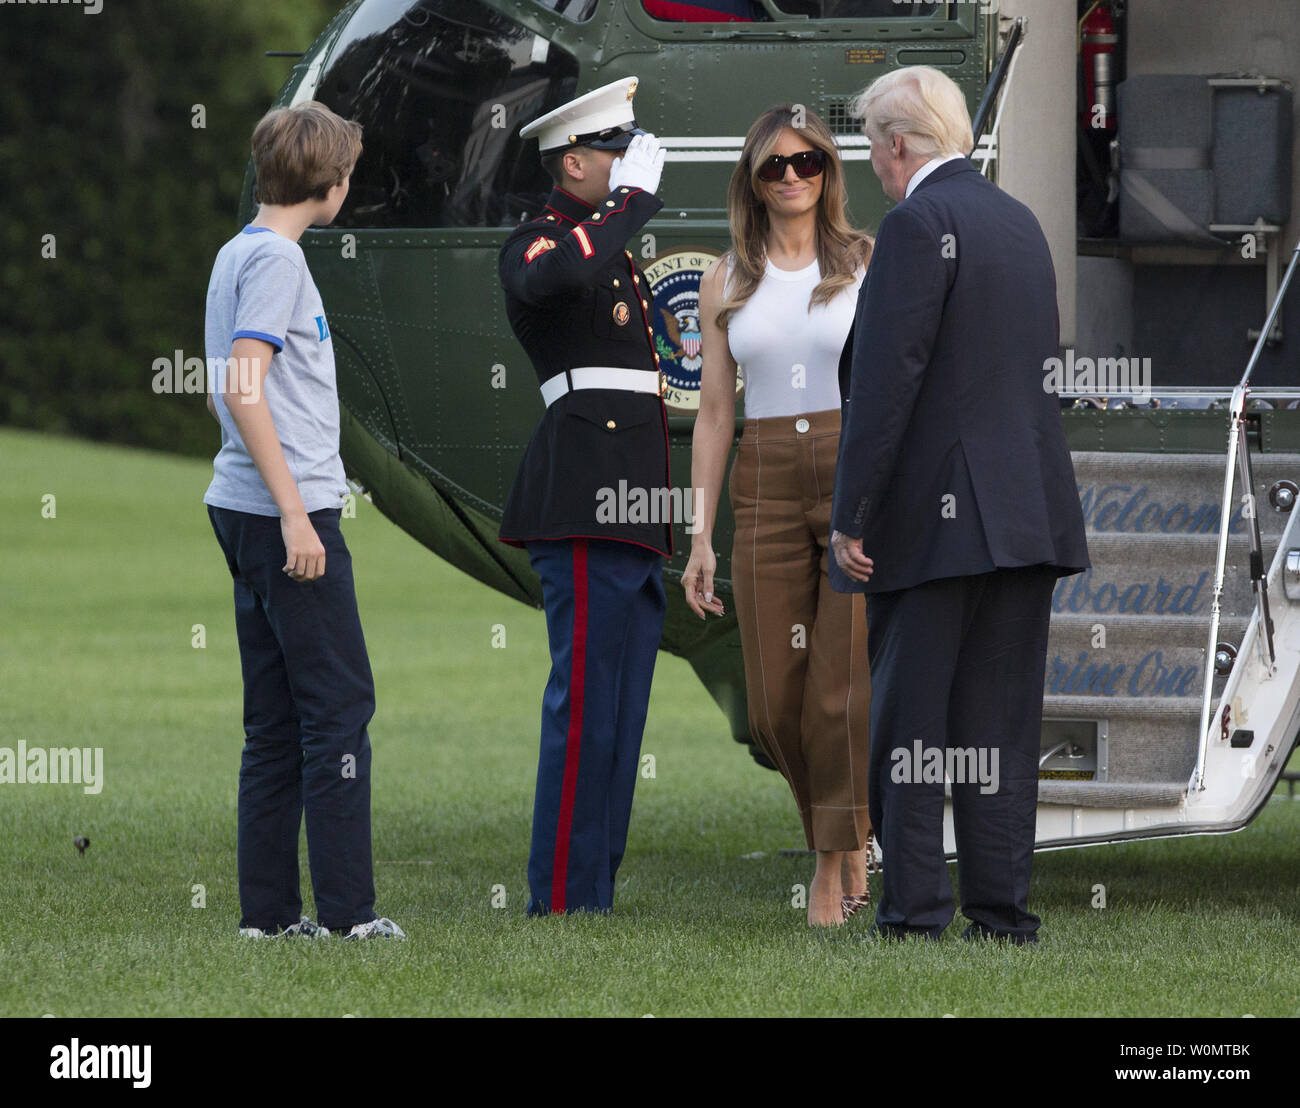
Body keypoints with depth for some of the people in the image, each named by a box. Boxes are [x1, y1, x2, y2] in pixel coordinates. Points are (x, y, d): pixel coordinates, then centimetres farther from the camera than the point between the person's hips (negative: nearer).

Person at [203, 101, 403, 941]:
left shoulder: (240, 253, 17)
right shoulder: (275, 258, -12)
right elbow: (243, 390, -20)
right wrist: (295, 513, -21)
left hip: (253, 516, 10)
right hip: (284, 511, -10)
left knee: (277, 720, 10)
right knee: (339, 707, -7)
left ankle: (270, 909, 10)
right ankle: (348, 911, -8)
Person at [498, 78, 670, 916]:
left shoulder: (614, 248, 24)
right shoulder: (538, 242, -5)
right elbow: (551, 279, -33)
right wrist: (633, 196, -21)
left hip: (632, 503, 10)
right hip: (586, 500, -10)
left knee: (620, 712, 9)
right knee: (588, 700, -11)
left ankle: (593, 894, 11)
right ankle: (564, 902, -11)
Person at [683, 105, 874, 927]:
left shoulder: (868, 263, 3)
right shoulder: (728, 281, 10)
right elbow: (715, 411, 11)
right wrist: (700, 538, 6)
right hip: (767, 487, 3)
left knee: (844, 688, -9)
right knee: (775, 701, 1)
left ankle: (838, 862, 3)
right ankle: (846, 837, 23)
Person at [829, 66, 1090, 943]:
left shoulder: (918, 224, -11)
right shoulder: (1021, 221, 14)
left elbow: (886, 379, -16)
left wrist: (852, 516, -14)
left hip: (937, 512, -7)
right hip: (1031, 506, 7)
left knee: (907, 729, -1)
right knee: (1003, 728, 9)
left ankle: (914, 913, -2)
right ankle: (1004, 913, 9)